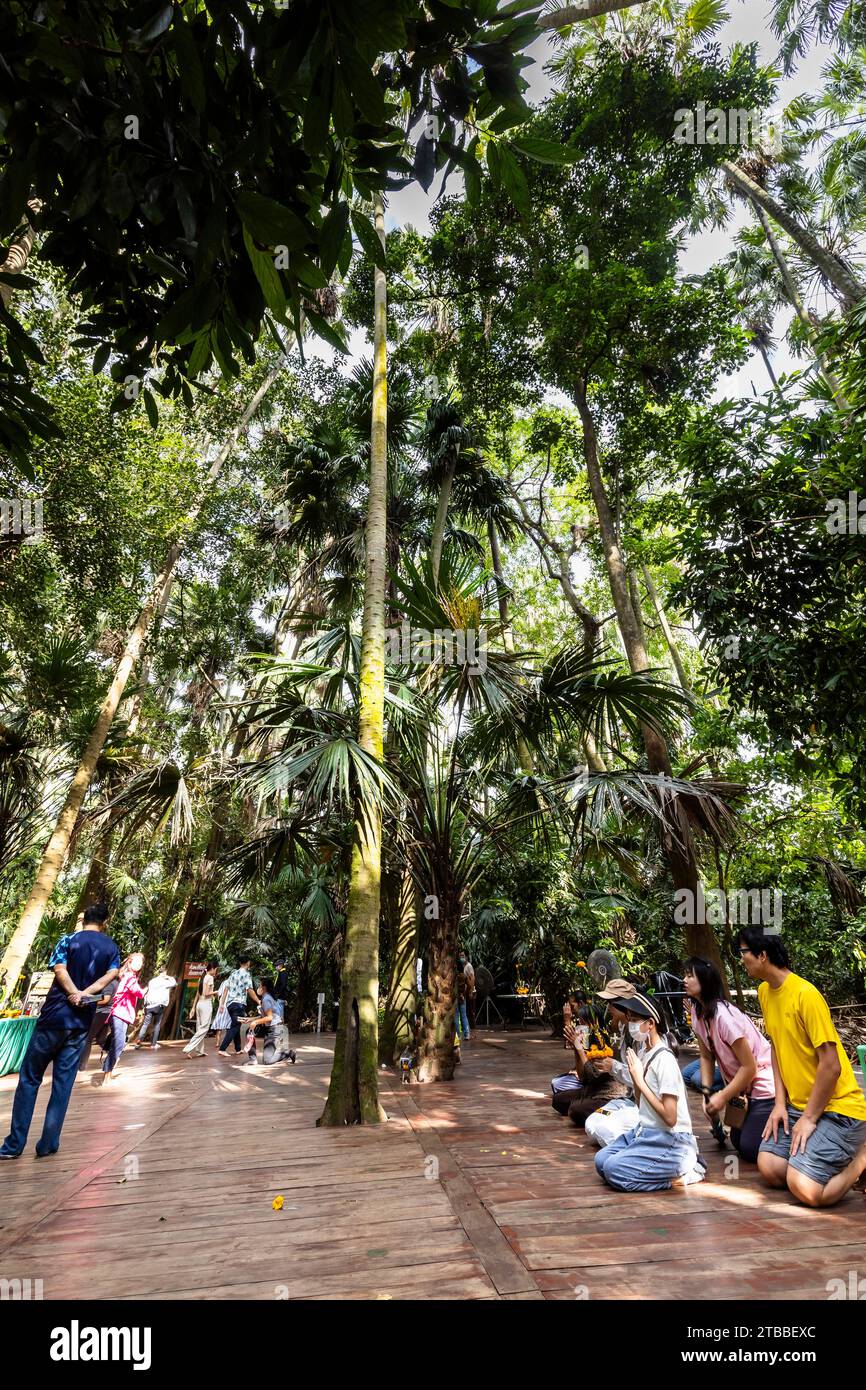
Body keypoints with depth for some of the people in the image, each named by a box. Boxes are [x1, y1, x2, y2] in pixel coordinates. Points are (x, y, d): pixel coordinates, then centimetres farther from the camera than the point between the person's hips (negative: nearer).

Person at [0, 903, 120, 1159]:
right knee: (63, 1082, 9)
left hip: (55, 1015, -2)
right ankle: (48, 1144, 11)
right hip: (82, 1022, 2)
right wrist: (85, 995, -13)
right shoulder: (112, 948, 7)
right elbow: (110, 975, -8)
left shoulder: (68, 940, 0)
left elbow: (60, 970, -14)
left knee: (29, 1078, 9)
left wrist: (75, 994, -13)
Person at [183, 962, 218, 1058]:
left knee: (199, 1029, 11)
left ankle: (199, 1051, 13)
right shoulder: (210, 978, -9)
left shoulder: (202, 978, 15)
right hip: (206, 1004, -9)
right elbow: (206, 993, -16)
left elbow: (197, 994, 15)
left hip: (199, 1004, 9)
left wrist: (193, 1007, 17)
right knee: (204, 1029, -6)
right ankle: (189, 1049, -15)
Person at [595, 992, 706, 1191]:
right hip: (646, 1131, 9)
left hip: (670, 1140, -9)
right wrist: (634, 1076, -2)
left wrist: (640, 1080, -18)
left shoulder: (664, 1059, -19)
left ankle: (680, 1174, -4)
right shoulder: (645, 1054, 8)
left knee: (614, 1170, -19)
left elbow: (670, 1117, -22)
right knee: (601, 1160, -2)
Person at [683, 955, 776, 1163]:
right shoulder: (697, 1012, -5)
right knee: (738, 1141, 14)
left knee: (750, 1149, -8)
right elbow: (706, 1056, 2)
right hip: (744, 1086, 8)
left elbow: (749, 1067, -24)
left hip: (764, 1085, -8)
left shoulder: (723, 1015, -31)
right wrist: (707, 1092, -9)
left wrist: (723, 1097, -17)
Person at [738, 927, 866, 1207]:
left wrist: (809, 1118, -14)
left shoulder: (806, 995, -23)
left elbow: (831, 1065, -21)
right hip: (798, 1104, 8)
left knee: (804, 1189, -20)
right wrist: (781, 1103, 2)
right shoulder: (765, 991, 4)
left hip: (835, 1108, -8)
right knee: (769, 1169, -4)